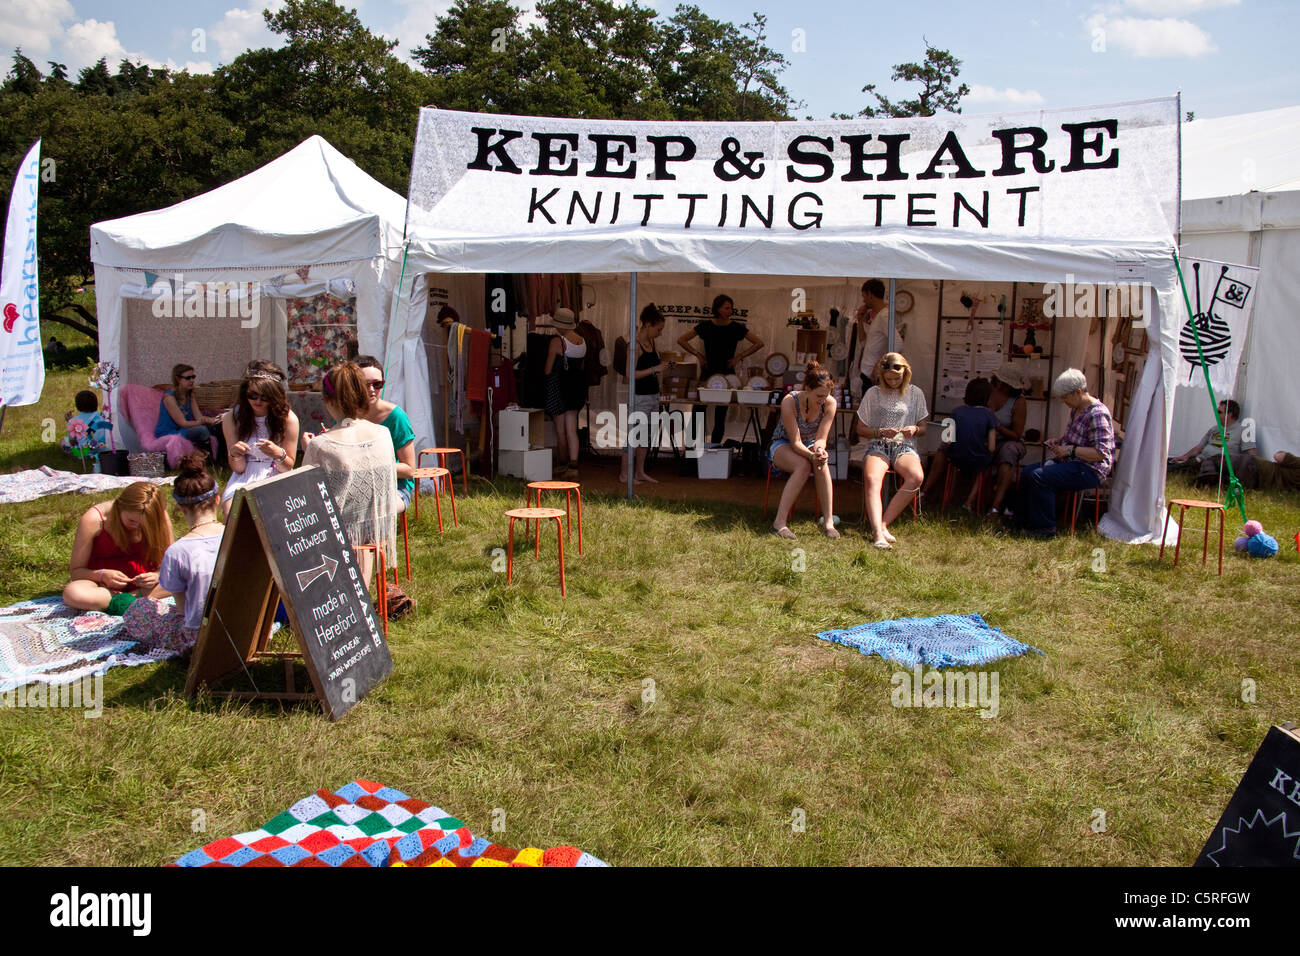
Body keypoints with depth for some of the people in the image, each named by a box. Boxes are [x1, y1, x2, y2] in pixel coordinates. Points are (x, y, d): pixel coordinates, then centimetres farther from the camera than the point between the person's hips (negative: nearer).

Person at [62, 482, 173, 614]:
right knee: (72, 593, -37)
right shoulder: (93, 520, -16)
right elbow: (76, 571, -9)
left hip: (142, 582, 2)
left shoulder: (160, 518, -11)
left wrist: (157, 576, -25)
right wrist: (101, 575, -29)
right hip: (103, 583, -1)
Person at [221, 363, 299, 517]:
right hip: (244, 480, 2)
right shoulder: (232, 419, -2)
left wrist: (279, 455, -23)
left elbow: (288, 468, -1)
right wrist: (234, 454, -21)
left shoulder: (287, 418, -7)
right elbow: (238, 469, 2)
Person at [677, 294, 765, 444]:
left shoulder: (736, 328, -1)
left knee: (721, 414, 1)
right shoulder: (705, 326, -1)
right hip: (707, 371, 0)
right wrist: (697, 354, -1)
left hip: (727, 374, 0)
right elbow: (681, 340, 6)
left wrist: (740, 356, -2)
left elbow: (759, 343, 2)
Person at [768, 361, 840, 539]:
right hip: (783, 445, -3)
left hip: (811, 446, 3)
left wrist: (819, 449, -36)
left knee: (821, 464, -32)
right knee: (803, 466, -35)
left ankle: (828, 521, -31)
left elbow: (821, 438, -13)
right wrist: (811, 455, -44)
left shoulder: (830, 403, -16)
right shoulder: (790, 401, -27)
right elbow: (795, 442, -26)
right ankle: (779, 522, -36)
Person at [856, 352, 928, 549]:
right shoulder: (873, 393, 7)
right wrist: (881, 432, -8)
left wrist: (914, 429, -6)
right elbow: (861, 429, 11)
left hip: (904, 446, 1)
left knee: (916, 477, -34)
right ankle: (878, 533, -47)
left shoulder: (915, 393, 11)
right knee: (872, 479, -36)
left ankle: (883, 524, -29)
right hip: (878, 446, -1)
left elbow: (923, 428, 19)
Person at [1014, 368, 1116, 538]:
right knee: (1027, 472, 0)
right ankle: (1023, 521, 7)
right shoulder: (1076, 409, 12)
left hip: (1090, 471, -10)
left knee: (1039, 477, -25)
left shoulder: (1097, 414, -18)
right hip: (1071, 462, 10)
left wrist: (1070, 450, -22)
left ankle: (1045, 527, -13)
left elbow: (1101, 453, -23)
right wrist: (1058, 443, 10)